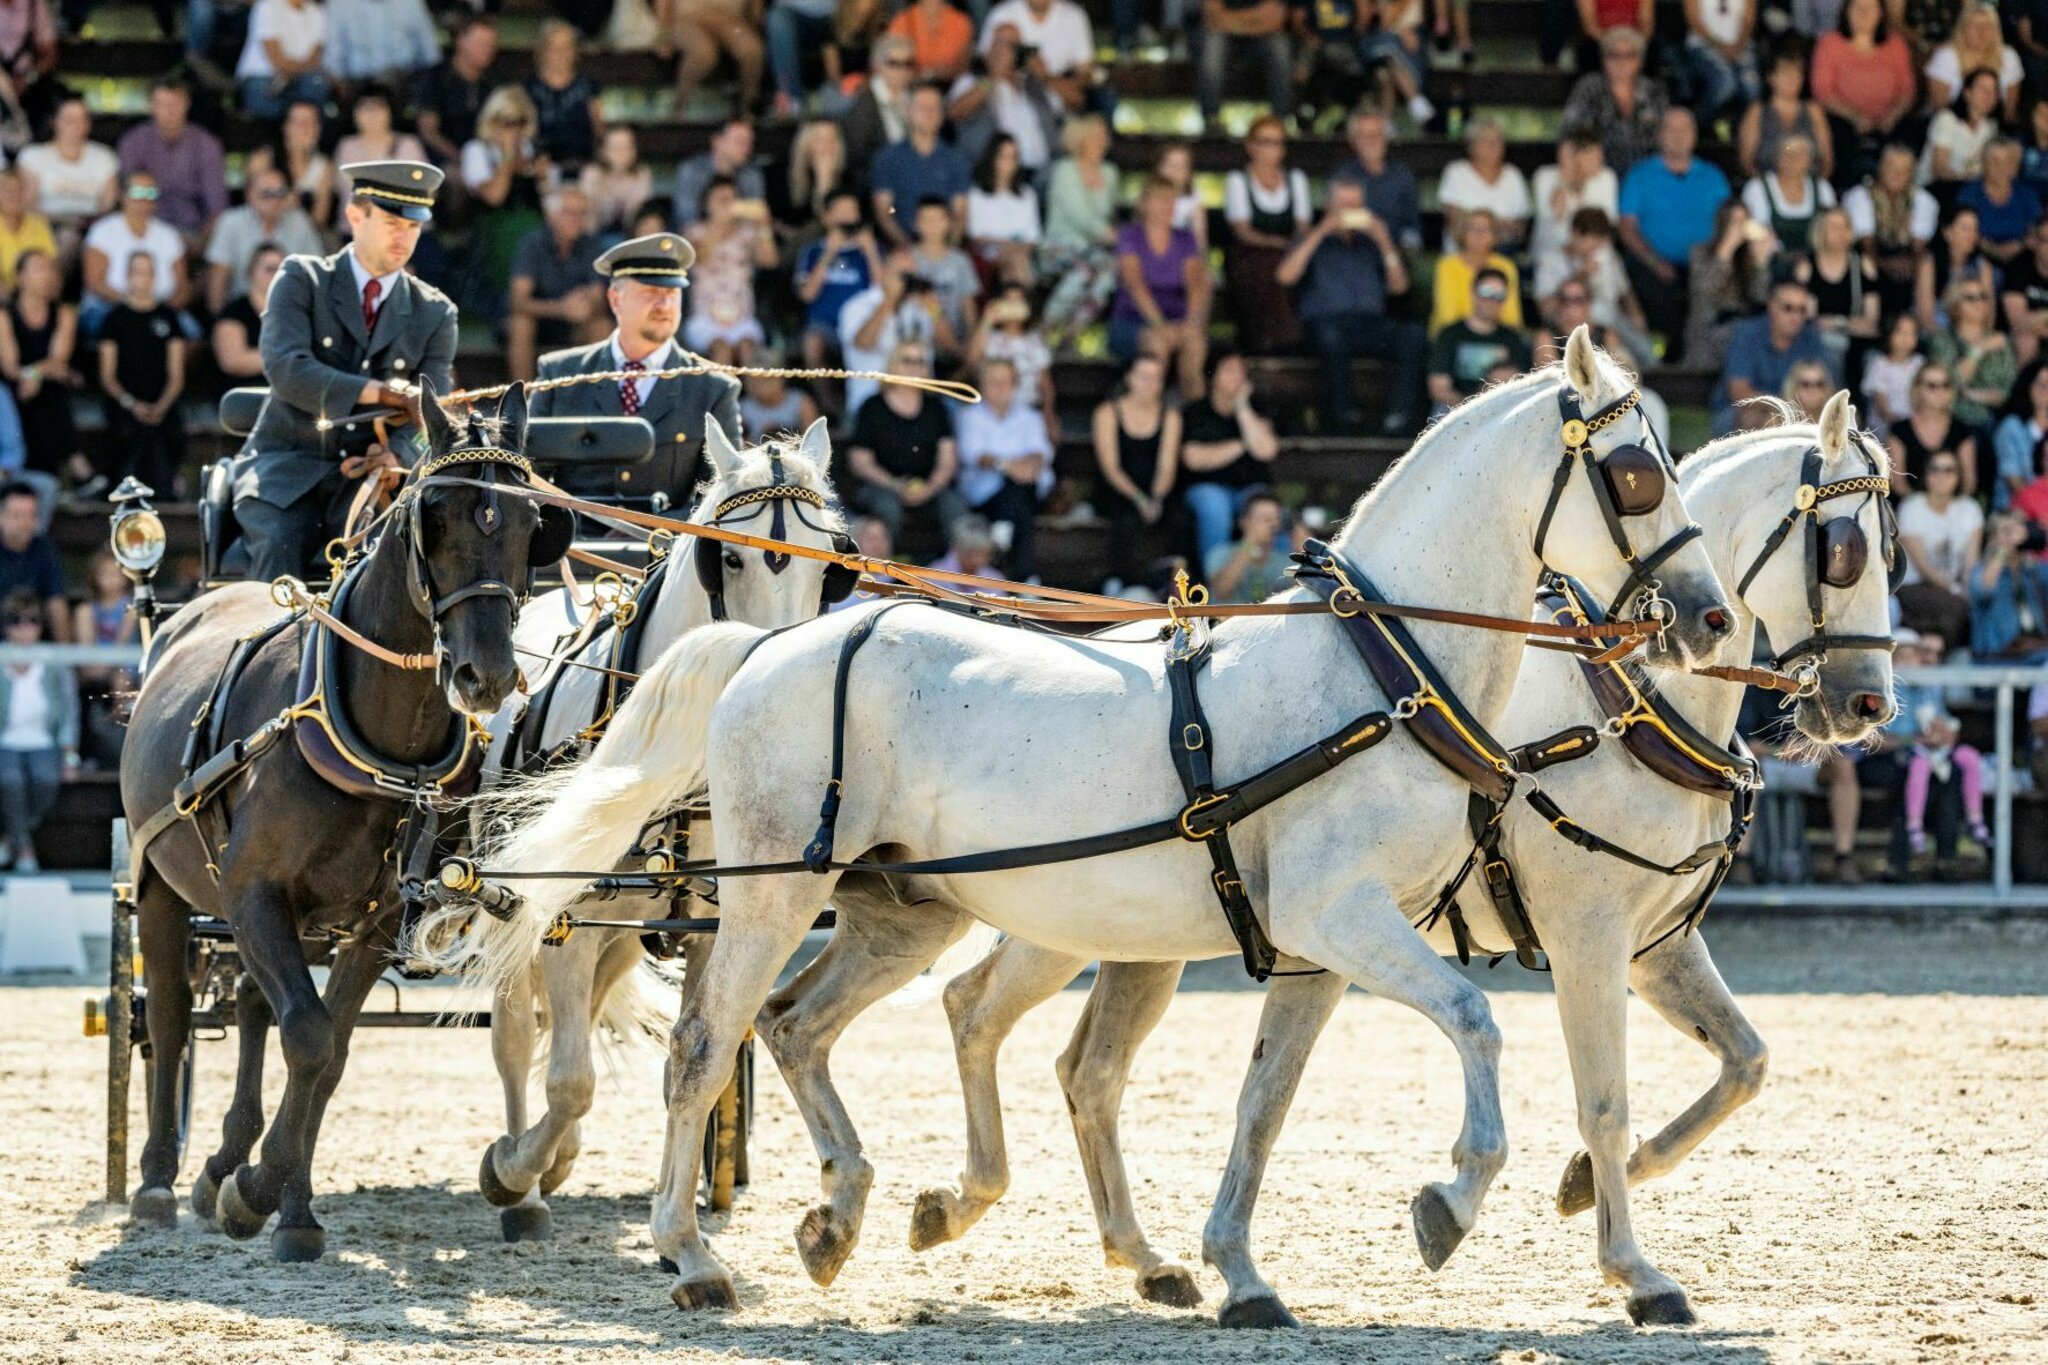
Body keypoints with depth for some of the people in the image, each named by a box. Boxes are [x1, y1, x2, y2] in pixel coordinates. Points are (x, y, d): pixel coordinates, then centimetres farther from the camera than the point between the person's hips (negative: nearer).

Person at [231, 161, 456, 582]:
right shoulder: (302, 279, 3)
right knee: (280, 544, -30)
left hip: (366, 471, 1)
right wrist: (387, 394, -22)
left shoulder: (435, 314, 11)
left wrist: (395, 453, -22)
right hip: (286, 466, -1)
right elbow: (285, 368, -14)